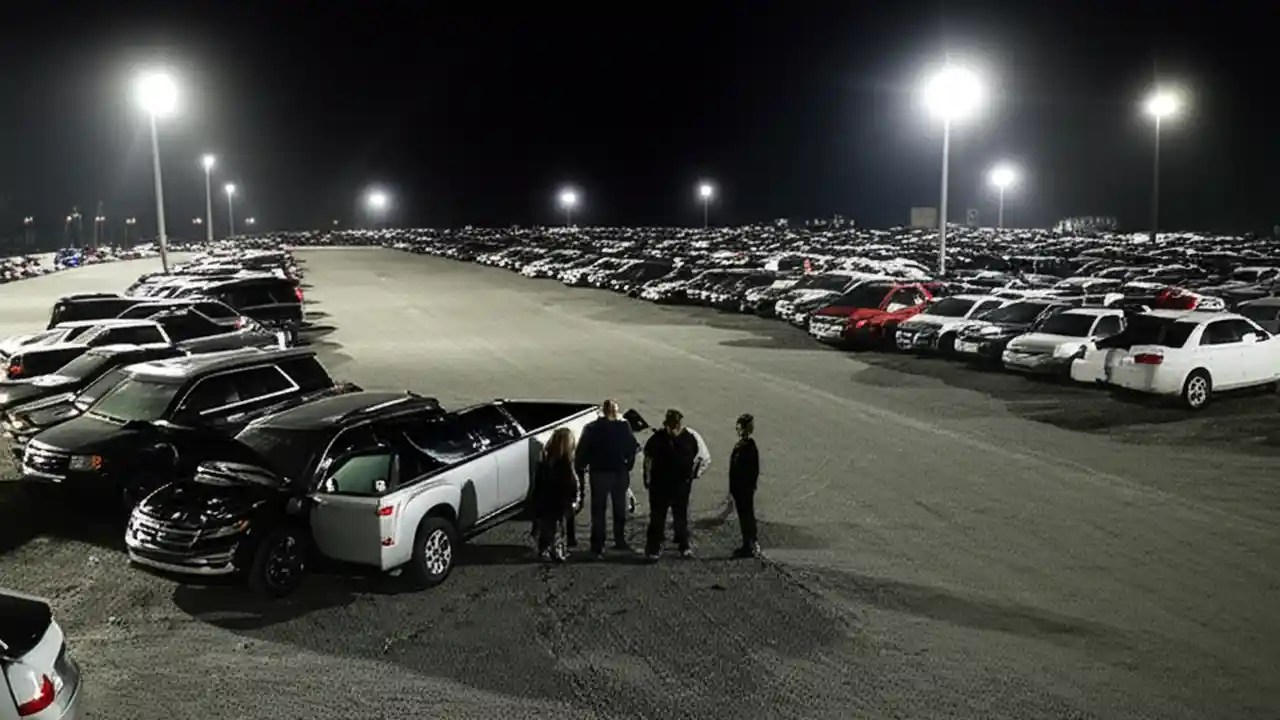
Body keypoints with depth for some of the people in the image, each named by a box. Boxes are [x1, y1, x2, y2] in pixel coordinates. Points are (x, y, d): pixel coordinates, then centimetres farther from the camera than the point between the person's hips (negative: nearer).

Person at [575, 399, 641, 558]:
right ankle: (620, 541, 21)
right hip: (620, 473, 1)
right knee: (619, 509, 16)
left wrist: (580, 468, 4)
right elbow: (633, 448, -4)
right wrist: (628, 466, 7)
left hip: (598, 473, 0)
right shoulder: (624, 427, -6)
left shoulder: (591, 428, -5)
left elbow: (582, 450, -6)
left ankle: (597, 546, 0)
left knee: (598, 511, 4)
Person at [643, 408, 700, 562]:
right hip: (659, 486, -2)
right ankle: (652, 549, 5)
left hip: (681, 486, 3)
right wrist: (648, 478, -2)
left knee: (681, 517, 15)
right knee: (657, 519, 1)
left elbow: (694, 457, 12)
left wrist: (689, 476, 7)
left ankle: (684, 547, 27)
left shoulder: (688, 438, -3)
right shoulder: (657, 439, -9)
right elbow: (648, 459, 1)